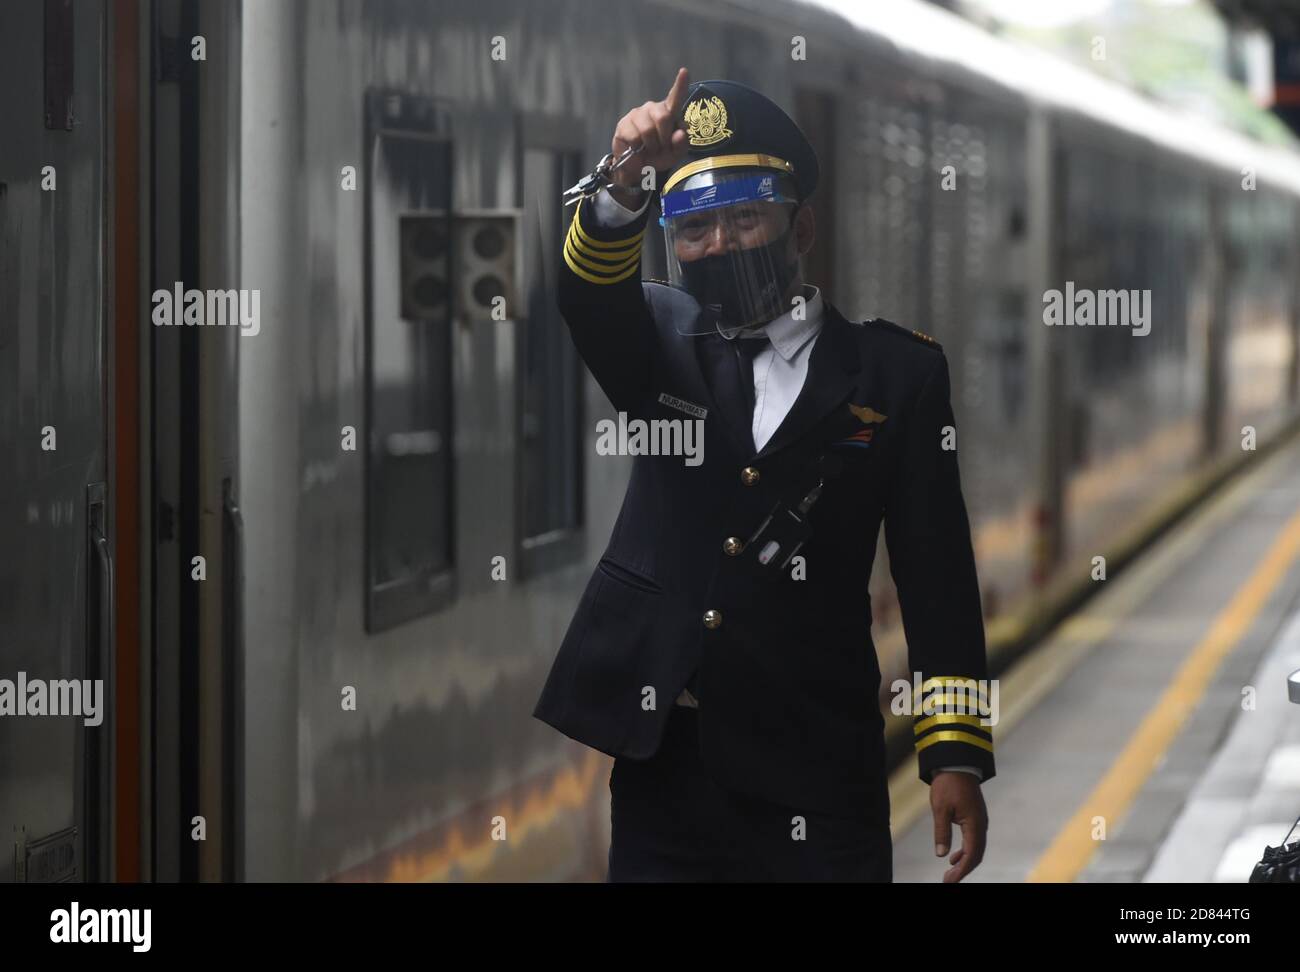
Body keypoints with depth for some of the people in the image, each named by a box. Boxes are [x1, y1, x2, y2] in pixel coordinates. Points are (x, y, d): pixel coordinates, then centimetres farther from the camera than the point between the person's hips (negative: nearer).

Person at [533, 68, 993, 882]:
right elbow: (592, 295, -12)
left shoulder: (895, 372, 3)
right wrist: (626, 191, -33)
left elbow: (937, 574, 0)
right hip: (661, 755, 2)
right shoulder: (663, 344, 11)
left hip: (817, 775, -2)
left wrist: (957, 755, -8)